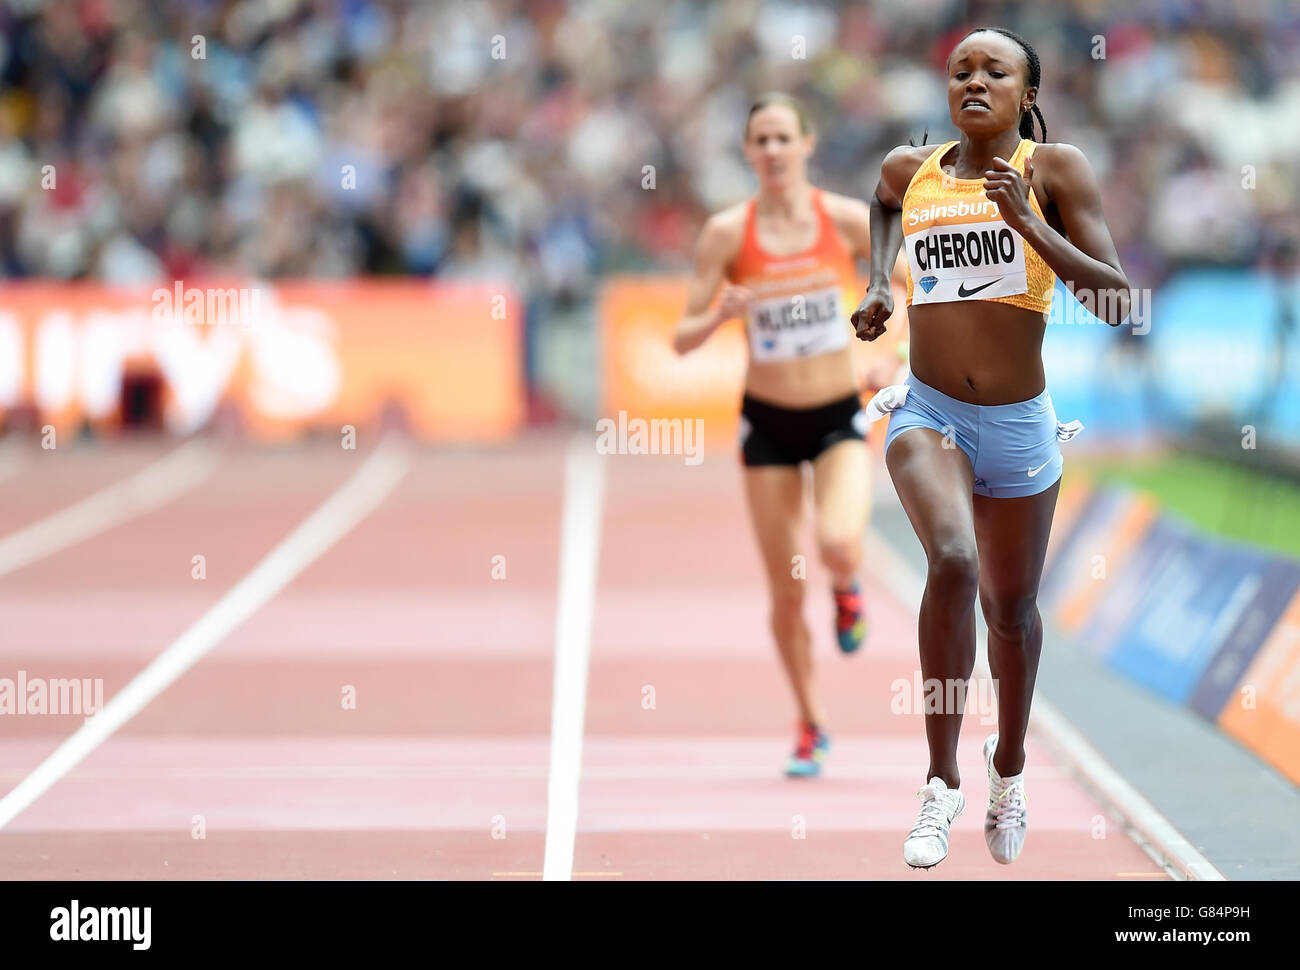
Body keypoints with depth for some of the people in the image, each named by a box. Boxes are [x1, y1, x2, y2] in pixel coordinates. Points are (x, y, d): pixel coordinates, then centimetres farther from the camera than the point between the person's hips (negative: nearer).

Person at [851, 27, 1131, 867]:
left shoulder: (1056, 170, -5)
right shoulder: (910, 170, 5)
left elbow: (1117, 300, -13)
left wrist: (1027, 222, -22)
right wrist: (879, 284, 16)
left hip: (1019, 423, 0)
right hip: (928, 413, 0)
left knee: (1011, 606, 15)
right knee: (952, 559, -27)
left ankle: (1009, 767, 44)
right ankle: (942, 781, -20)